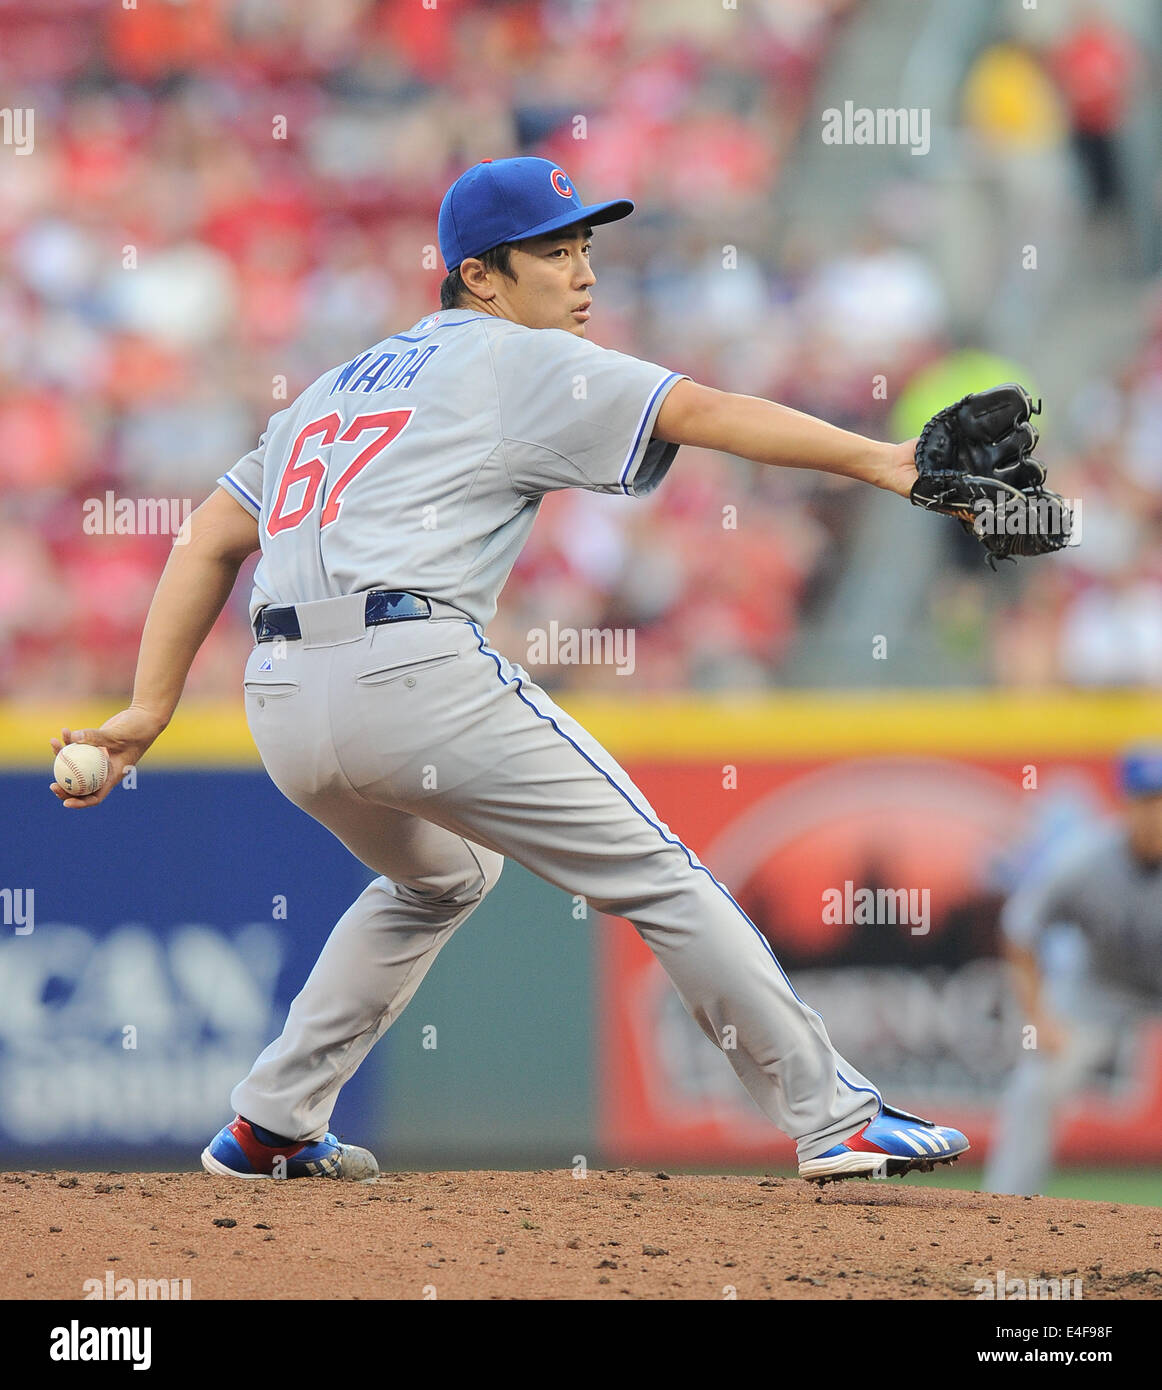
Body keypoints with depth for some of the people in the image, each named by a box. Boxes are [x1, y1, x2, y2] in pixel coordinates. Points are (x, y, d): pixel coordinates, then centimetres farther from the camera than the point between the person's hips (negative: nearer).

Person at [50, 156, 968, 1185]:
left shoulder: (340, 385, 28)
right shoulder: (522, 364, 7)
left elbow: (212, 539, 23)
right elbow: (703, 413, -6)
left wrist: (150, 711, 18)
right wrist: (881, 463, -13)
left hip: (283, 707, 8)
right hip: (418, 673, -8)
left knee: (443, 875, 33)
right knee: (657, 875, -1)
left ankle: (271, 1127, 28)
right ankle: (834, 1119, -4)